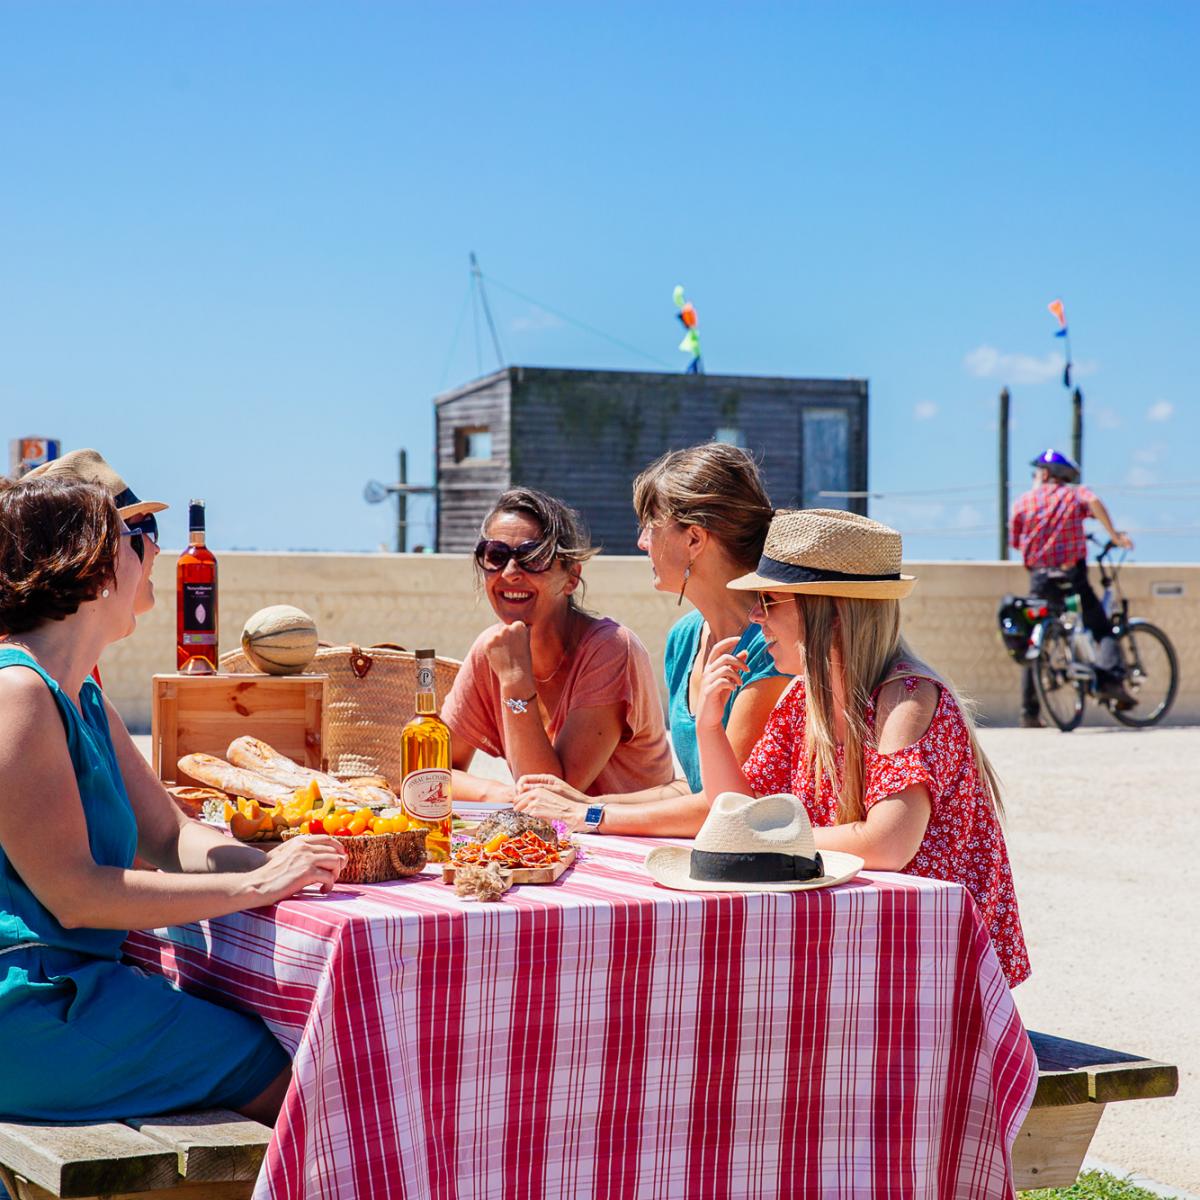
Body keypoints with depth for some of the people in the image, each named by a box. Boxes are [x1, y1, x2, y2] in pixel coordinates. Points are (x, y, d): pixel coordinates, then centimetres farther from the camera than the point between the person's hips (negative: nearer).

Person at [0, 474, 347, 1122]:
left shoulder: (83, 701, 17)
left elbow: (170, 836, 16)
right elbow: (74, 894, -21)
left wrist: (271, 861, -5)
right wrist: (255, 885, -18)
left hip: (72, 986, 10)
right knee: (285, 1079, -10)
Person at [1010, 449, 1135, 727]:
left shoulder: (1022, 502, 8)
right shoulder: (1074, 494, 6)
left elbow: (1015, 542, 8)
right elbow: (1094, 502, -17)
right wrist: (1114, 534, -12)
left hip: (1040, 579, 1)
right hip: (1073, 576, -1)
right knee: (1104, 632, 10)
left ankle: (1029, 712, 8)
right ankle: (1111, 680, -17)